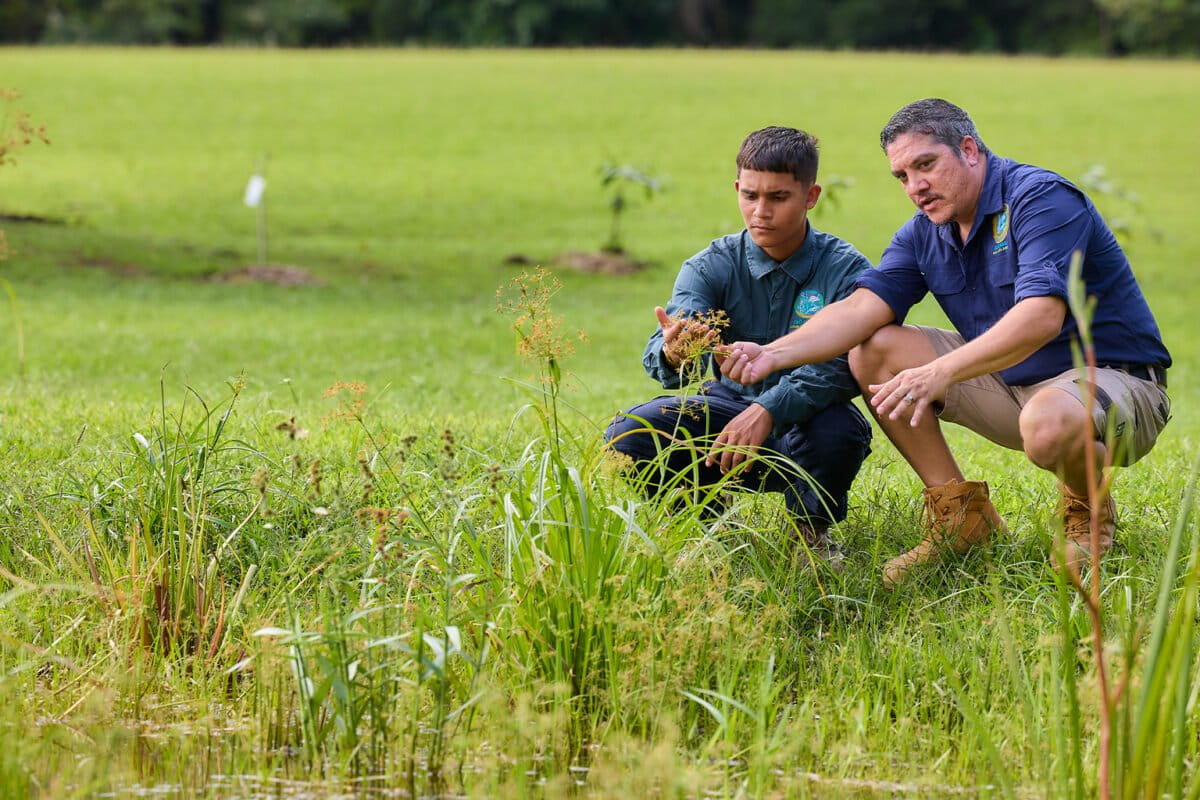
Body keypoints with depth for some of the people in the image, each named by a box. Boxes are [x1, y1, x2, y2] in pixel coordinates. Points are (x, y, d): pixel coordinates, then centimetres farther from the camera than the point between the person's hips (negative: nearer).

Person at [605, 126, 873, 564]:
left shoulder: (844, 269, -13)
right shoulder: (712, 267, -8)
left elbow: (845, 365, -28)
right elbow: (661, 352, -24)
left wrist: (769, 410, -43)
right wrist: (673, 356, -51)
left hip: (803, 418, -2)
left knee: (839, 429, -38)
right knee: (628, 436, -24)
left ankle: (813, 529, -2)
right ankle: (707, 520, 9)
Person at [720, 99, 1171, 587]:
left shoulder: (1042, 200, -20)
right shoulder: (924, 235, 5)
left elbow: (1041, 317, -34)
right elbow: (861, 308, -8)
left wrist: (941, 372, -44)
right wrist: (775, 354, -26)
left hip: (1111, 378, -7)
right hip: (1011, 382, 7)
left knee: (1049, 426, -42)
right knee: (873, 351, -5)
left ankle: (1088, 510, -4)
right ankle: (961, 514, 1)